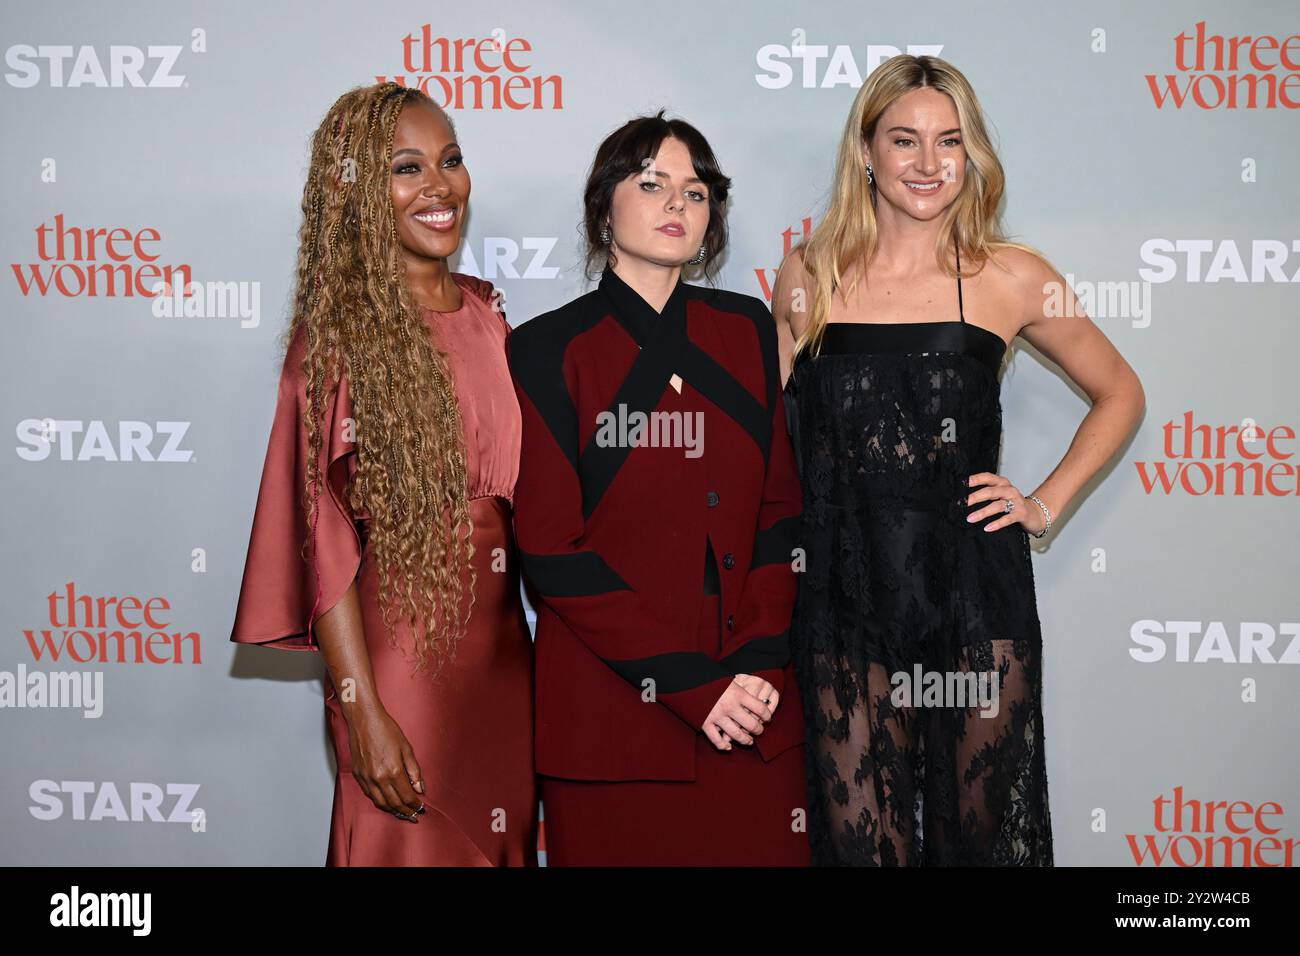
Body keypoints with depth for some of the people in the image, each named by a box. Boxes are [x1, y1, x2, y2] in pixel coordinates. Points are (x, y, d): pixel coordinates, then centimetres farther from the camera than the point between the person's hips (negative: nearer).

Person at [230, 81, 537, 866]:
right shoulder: (337, 334, -11)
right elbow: (327, 535, -14)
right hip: (401, 645, -6)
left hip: (502, 640, 6)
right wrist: (363, 713, -17)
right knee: (410, 842, 7)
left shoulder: (487, 311, 6)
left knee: (503, 836, 16)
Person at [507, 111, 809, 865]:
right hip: (612, 705, -3)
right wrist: (691, 684, -13)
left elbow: (781, 506, 6)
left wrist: (760, 661, -7)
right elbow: (552, 550, -8)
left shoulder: (747, 330, 7)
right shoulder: (548, 350, -4)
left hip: (755, 699, 3)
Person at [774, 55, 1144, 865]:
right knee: (859, 835, 5)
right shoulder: (808, 278, 5)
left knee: (985, 828, 6)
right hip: (845, 602, 1)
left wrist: (1047, 504, 5)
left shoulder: (1010, 279, 1)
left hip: (976, 599, -1)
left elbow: (1120, 393, 14)